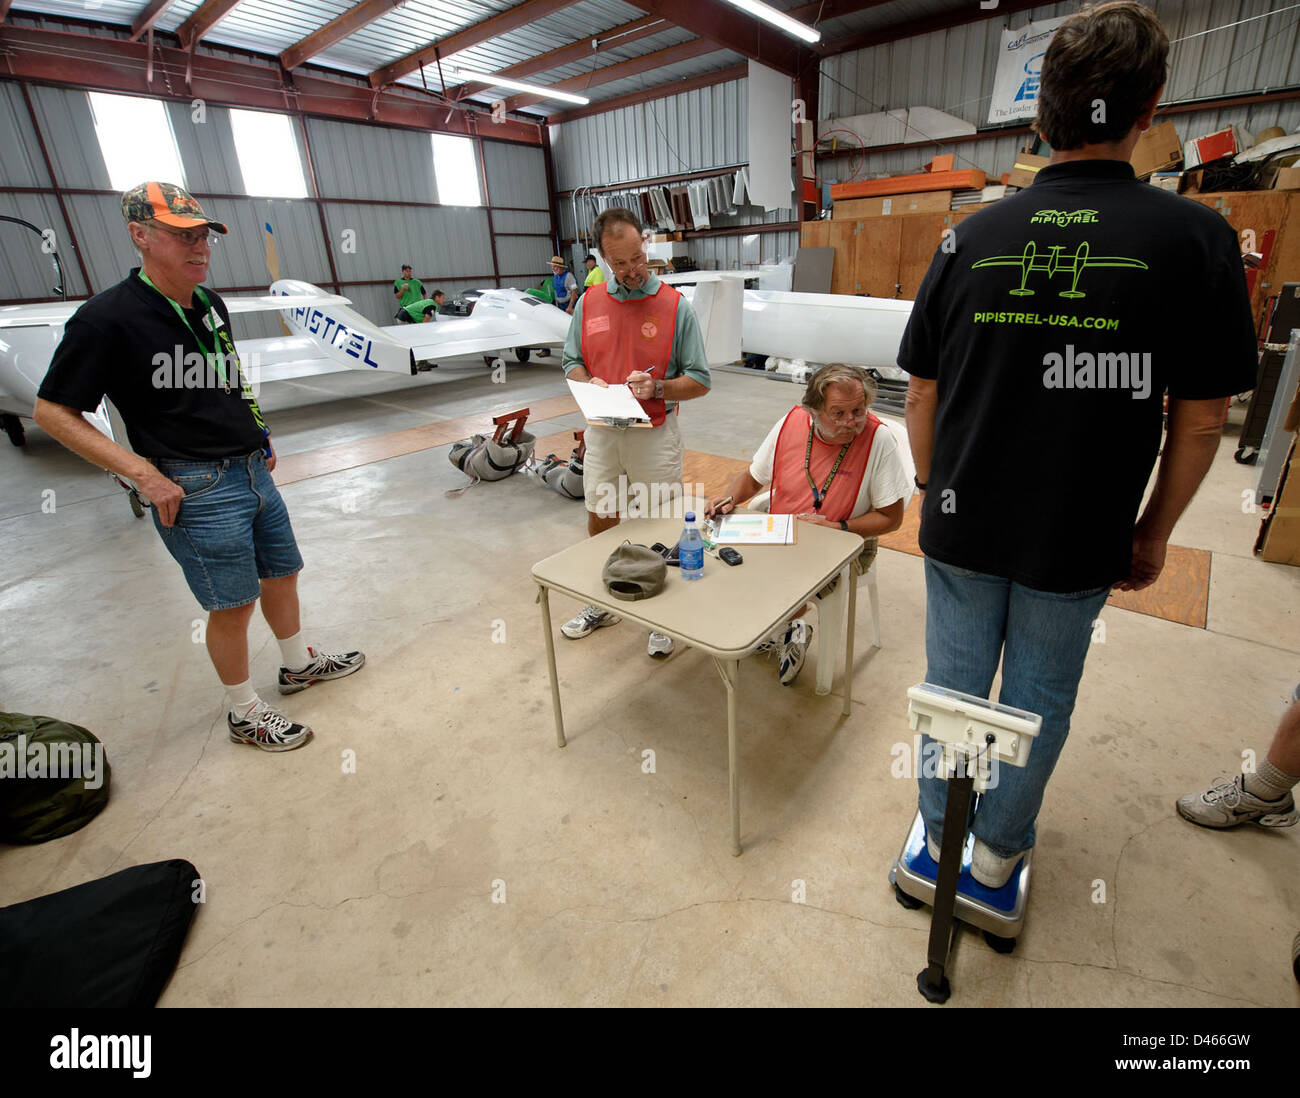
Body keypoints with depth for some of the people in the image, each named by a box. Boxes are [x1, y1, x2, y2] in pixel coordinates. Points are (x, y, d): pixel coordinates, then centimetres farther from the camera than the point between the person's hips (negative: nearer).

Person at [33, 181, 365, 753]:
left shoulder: (211, 306, 8)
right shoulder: (107, 318, -14)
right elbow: (52, 412, -10)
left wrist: (257, 435, 13)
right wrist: (145, 474, -17)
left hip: (254, 472, 7)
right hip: (197, 489, -7)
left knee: (281, 573, 18)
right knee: (233, 605, 3)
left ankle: (298, 664, 41)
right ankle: (244, 712, 23)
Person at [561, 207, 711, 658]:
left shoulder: (676, 306, -6)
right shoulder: (588, 303, 5)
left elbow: (699, 381, -6)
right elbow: (572, 363, 13)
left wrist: (656, 387, -22)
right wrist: (589, 383, -9)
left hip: (654, 435, -4)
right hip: (602, 431, 4)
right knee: (599, 520, 14)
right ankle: (602, 603, 35)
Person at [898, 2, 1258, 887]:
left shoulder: (972, 238, -4)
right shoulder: (1196, 239, -8)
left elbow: (923, 395, -1)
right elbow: (1200, 420, -5)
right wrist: (1154, 534, 8)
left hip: (964, 527, 2)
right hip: (1078, 543, -1)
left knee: (954, 683, 17)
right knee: (1039, 699, 17)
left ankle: (942, 833, 38)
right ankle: (1000, 845, 37)